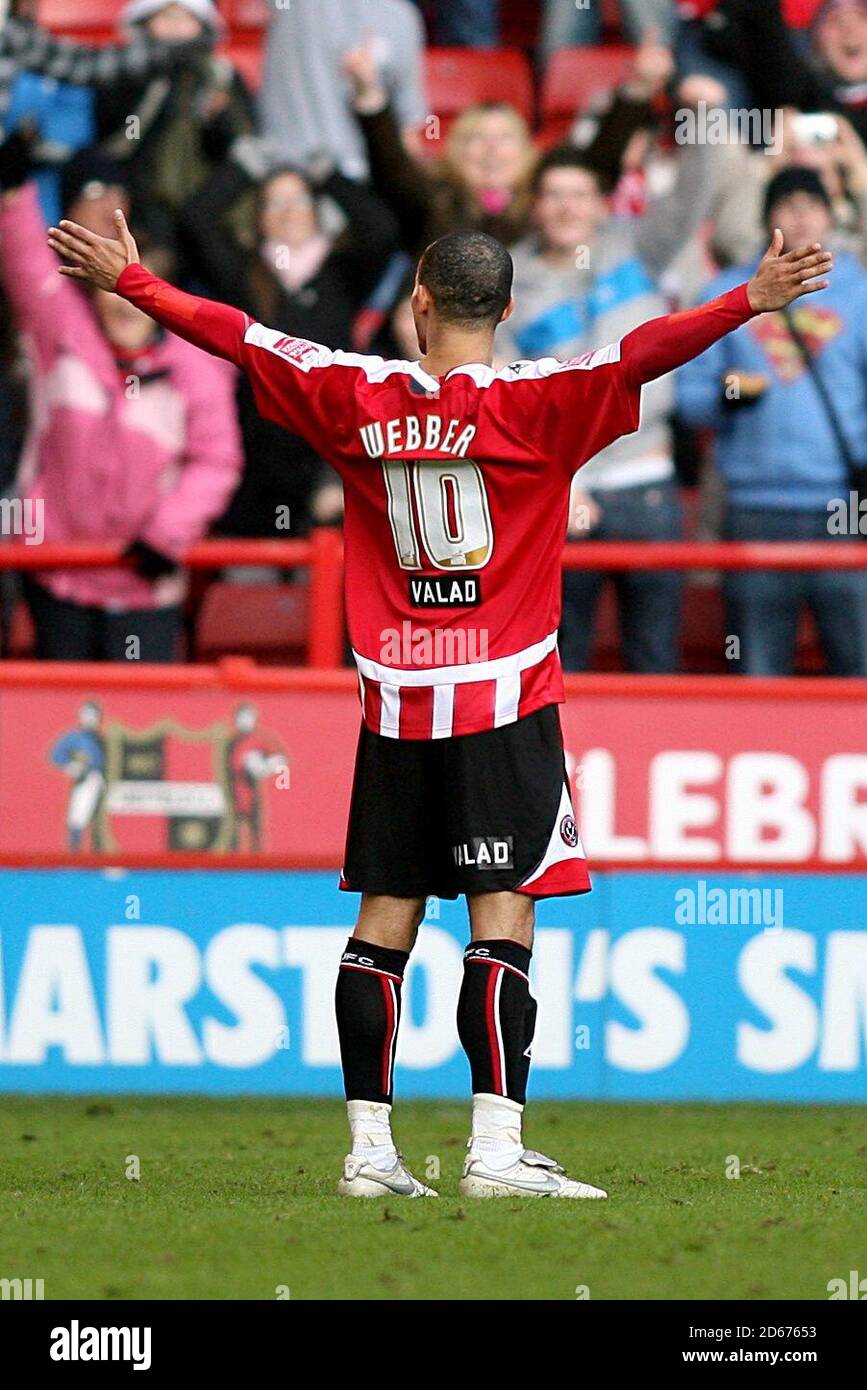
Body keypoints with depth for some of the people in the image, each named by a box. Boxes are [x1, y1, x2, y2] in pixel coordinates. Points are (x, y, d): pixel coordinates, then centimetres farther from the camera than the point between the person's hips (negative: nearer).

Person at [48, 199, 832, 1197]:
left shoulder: (357, 400, 2)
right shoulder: (535, 403, -7)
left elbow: (236, 337, 11)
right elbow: (641, 355, -19)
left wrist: (129, 281, 21)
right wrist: (751, 301, -22)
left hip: (395, 702, 4)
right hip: (504, 701, -4)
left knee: (384, 919, 8)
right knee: (502, 917, -6)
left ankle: (369, 1147, 7)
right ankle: (496, 1149, -14)